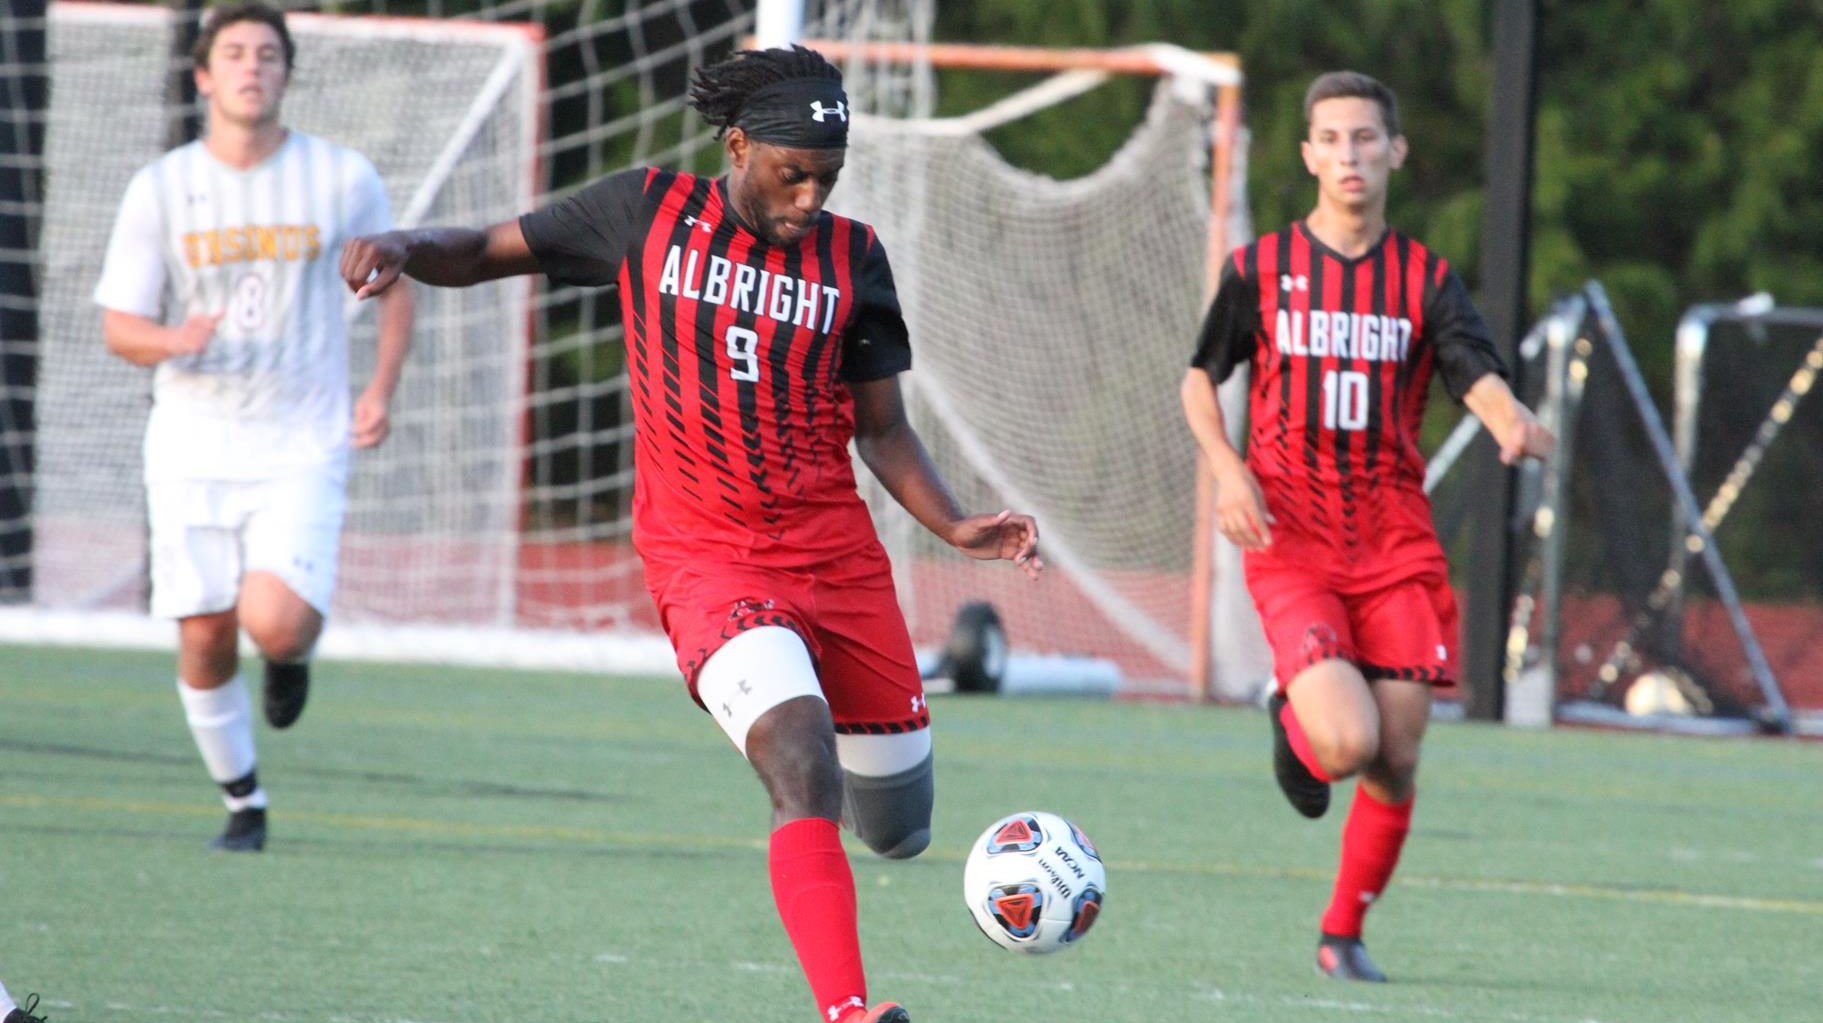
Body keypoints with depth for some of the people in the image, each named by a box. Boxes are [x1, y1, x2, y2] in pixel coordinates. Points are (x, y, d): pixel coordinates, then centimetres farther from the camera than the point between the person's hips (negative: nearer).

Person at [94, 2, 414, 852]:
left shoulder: (342, 179, -1)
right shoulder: (161, 190, -1)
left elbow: (393, 283, 13)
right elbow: (119, 328, 1)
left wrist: (381, 388, -1)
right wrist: (175, 340, -22)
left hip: (303, 447, -1)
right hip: (193, 448, 1)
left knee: (274, 623, -21)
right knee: (204, 641, 1)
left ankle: (291, 654, 17)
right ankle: (243, 803, 24)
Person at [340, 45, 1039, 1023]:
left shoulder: (851, 257, 4)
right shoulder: (648, 212, -1)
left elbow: (882, 430, 9)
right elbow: (485, 251, 7)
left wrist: (957, 527, -6)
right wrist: (400, 246, -14)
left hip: (838, 554, 4)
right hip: (706, 557, -4)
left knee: (901, 833, 9)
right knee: (803, 764, -29)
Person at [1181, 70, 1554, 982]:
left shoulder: (1427, 280, 5)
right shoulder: (1260, 270, 3)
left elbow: (1480, 379, -8)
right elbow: (1200, 380, 12)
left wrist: (1513, 424, -32)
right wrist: (1227, 470, -6)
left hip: (1397, 548, 2)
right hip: (1290, 543, -2)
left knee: (1396, 763, 0)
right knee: (1348, 743, -21)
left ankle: (1343, 936, 20)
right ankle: (1293, 723, 16)